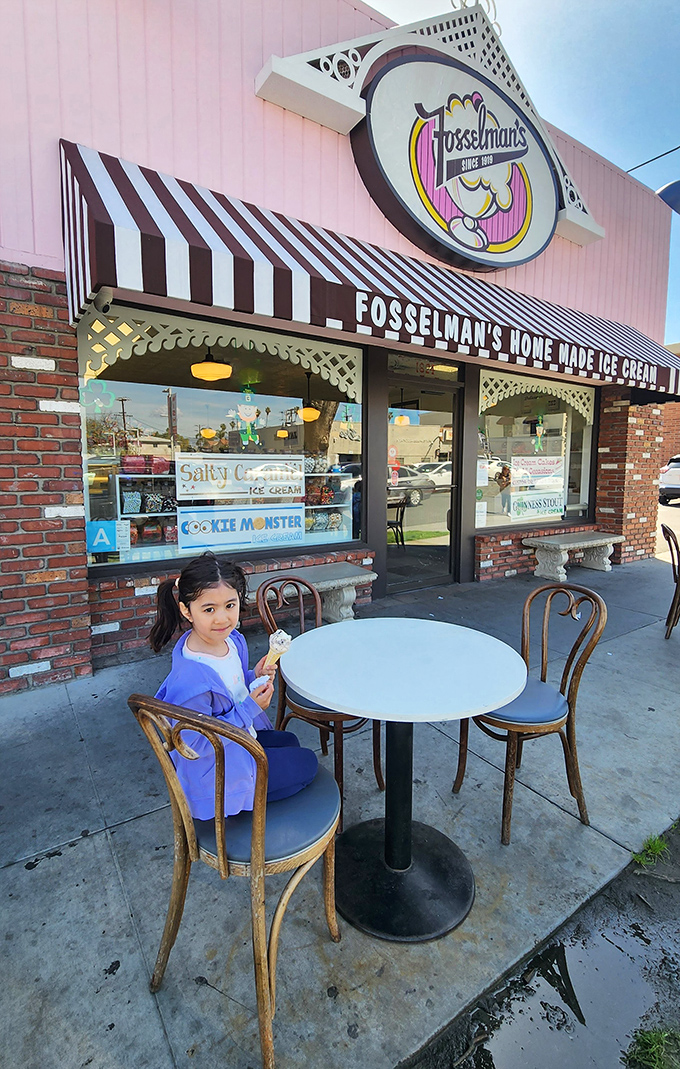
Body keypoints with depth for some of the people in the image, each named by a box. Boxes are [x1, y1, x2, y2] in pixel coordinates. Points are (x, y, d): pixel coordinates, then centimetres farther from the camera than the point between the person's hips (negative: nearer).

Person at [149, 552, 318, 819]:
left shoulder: (233, 639, -11)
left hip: (239, 736, 8)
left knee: (289, 742, 29)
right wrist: (249, 709, -28)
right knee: (306, 763, 5)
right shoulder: (192, 678, -36)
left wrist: (254, 678, -13)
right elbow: (195, 745, -28)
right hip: (213, 770, -8)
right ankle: (246, 799, 20)